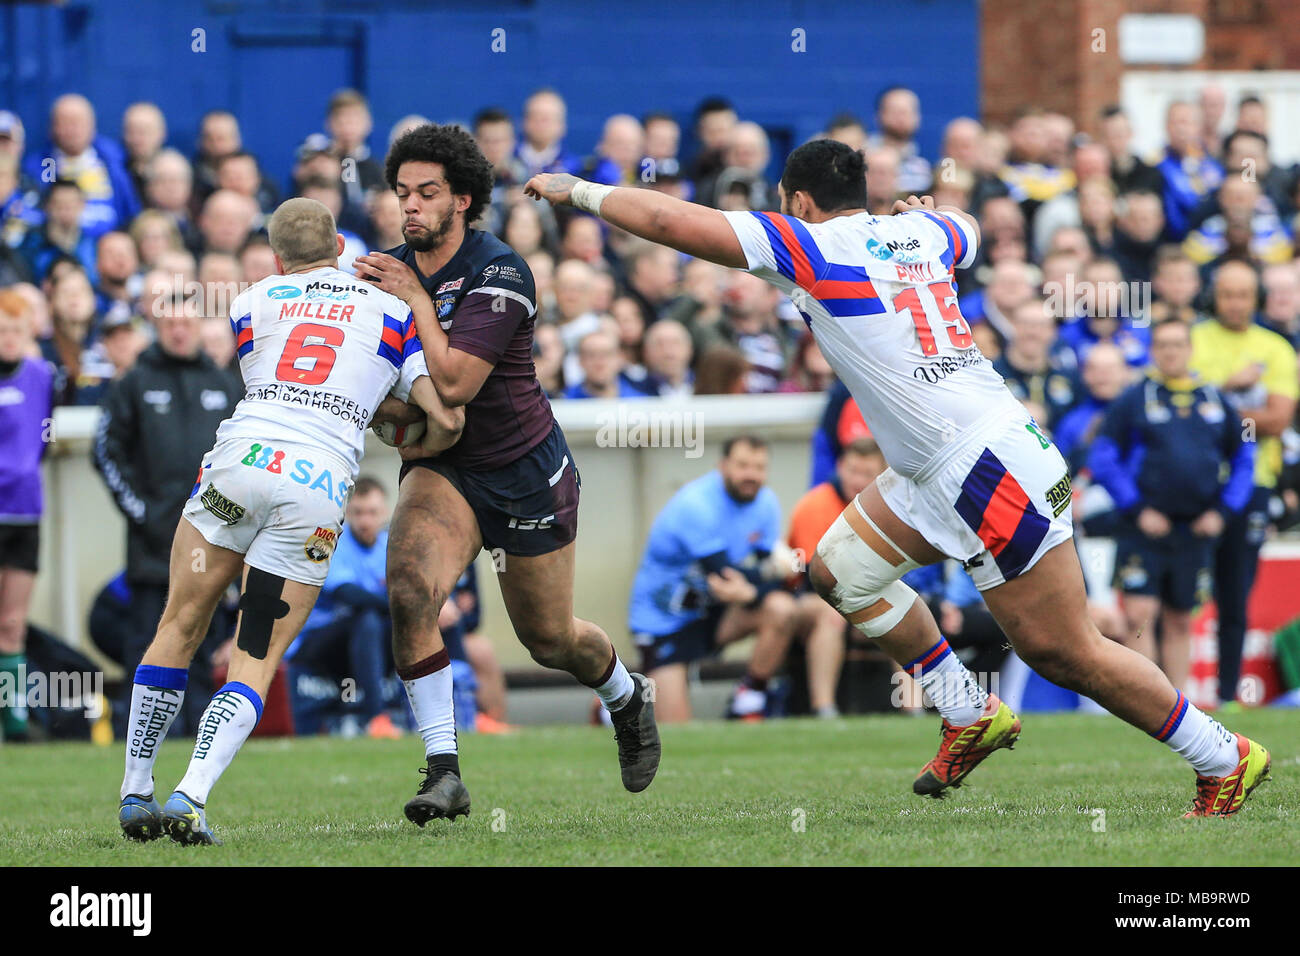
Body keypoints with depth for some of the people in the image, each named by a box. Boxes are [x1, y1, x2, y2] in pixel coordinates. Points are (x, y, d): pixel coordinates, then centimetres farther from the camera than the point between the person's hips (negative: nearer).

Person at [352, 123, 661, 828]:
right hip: (441, 468, 4)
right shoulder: (390, 268, -2)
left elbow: (453, 384, -30)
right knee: (409, 588, -27)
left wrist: (416, 301, -24)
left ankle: (628, 698, 48)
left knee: (549, 639, 11)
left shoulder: (500, 275, -21)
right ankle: (443, 769, -22)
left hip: (524, 472, -4)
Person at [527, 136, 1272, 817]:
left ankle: (1226, 760, 5)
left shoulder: (809, 243, -10)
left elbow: (666, 221, -9)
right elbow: (967, 231, 36)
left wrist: (577, 190, 4)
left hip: (988, 468, -9)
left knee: (1066, 652, -4)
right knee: (842, 569, 16)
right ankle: (973, 718, 21)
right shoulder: (917, 231, 10)